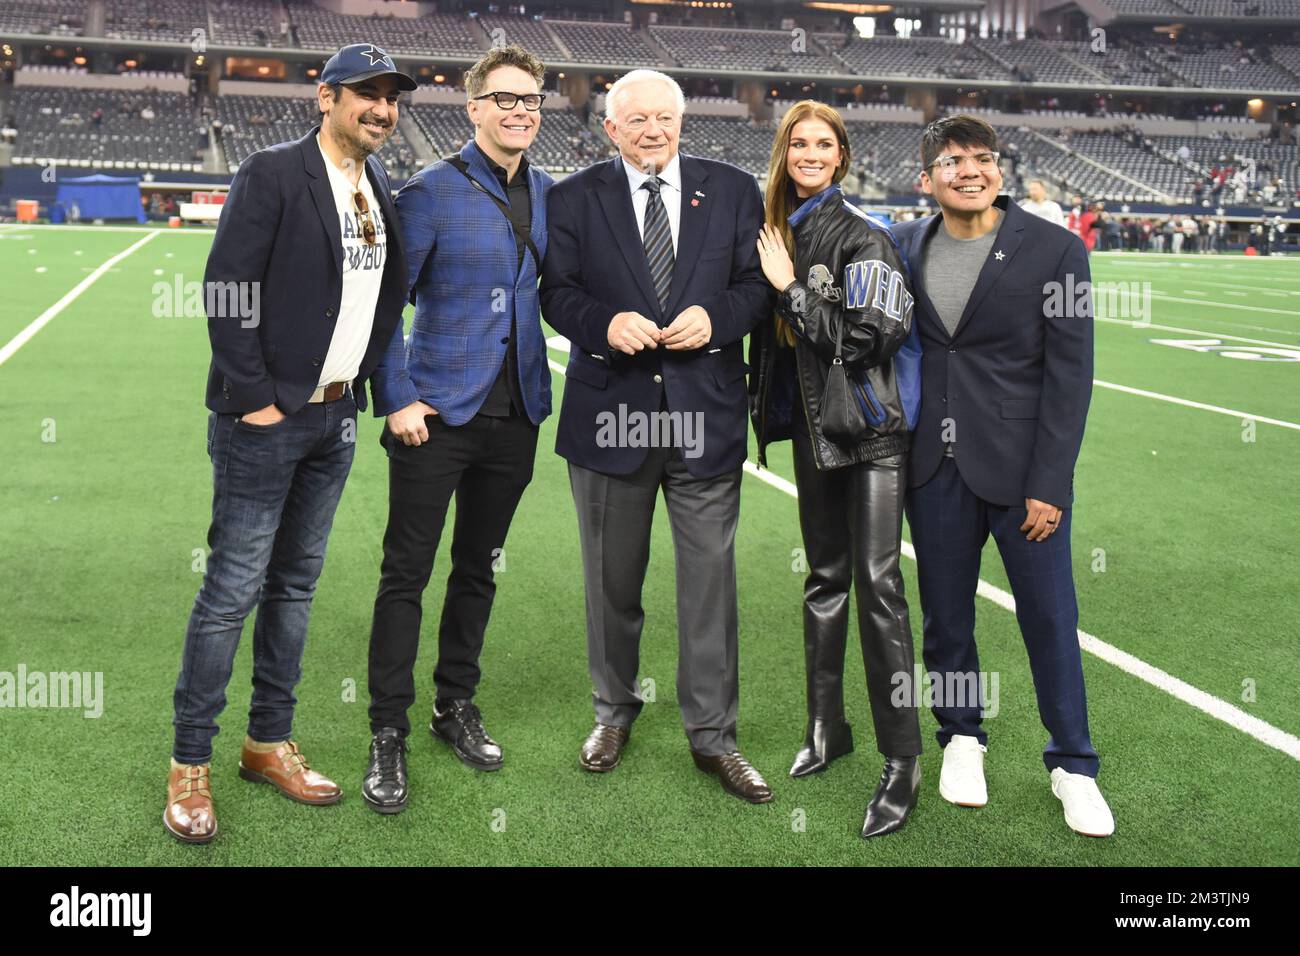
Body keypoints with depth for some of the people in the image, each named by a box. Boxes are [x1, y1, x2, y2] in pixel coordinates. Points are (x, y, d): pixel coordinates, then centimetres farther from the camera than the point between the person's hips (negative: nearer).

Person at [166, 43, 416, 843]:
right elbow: (227, 291, -14)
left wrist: (373, 382, 6)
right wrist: (253, 399, -15)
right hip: (267, 419, -7)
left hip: (338, 417, 7)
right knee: (232, 590, -2)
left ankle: (270, 743, 26)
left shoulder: (381, 187, 10)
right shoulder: (273, 175, -11)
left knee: (295, 584, 14)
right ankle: (190, 765, 10)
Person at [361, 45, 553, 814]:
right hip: (439, 413, -5)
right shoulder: (433, 191, -8)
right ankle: (389, 735, 10)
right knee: (407, 574, 0)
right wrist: (396, 400, -13)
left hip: (516, 416, 5)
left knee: (479, 569, 15)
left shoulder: (550, 195, 7)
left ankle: (458, 706, 30)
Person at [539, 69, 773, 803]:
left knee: (711, 579, 3)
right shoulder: (574, 199, 4)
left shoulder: (733, 190, 6)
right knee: (613, 578, 13)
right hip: (611, 413, 0)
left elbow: (759, 285, 4)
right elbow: (558, 293, 1)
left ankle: (713, 734, 16)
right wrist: (606, 324, -19)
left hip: (706, 413, 0)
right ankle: (615, 710, 34)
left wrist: (715, 317, -15)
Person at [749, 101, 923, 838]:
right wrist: (769, 414, 5)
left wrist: (791, 289, -15)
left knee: (877, 583, -8)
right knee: (825, 576, 14)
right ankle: (827, 726, 27)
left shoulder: (863, 235, -11)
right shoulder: (780, 232, 8)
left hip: (872, 428, -6)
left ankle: (903, 762, -1)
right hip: (812, 426, 6)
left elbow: (862, 337, -18)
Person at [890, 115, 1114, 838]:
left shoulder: (1055, 250, -6)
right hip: (934, 469, 3)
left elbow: (1070, 375, -7)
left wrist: (1049, 485, -11)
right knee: (946, 614, 12)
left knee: (1050, 616, 4)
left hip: (1022, 470, -3)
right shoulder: (906, 246, 5)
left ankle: (1074, 766, 21)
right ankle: (963, 737, 34)